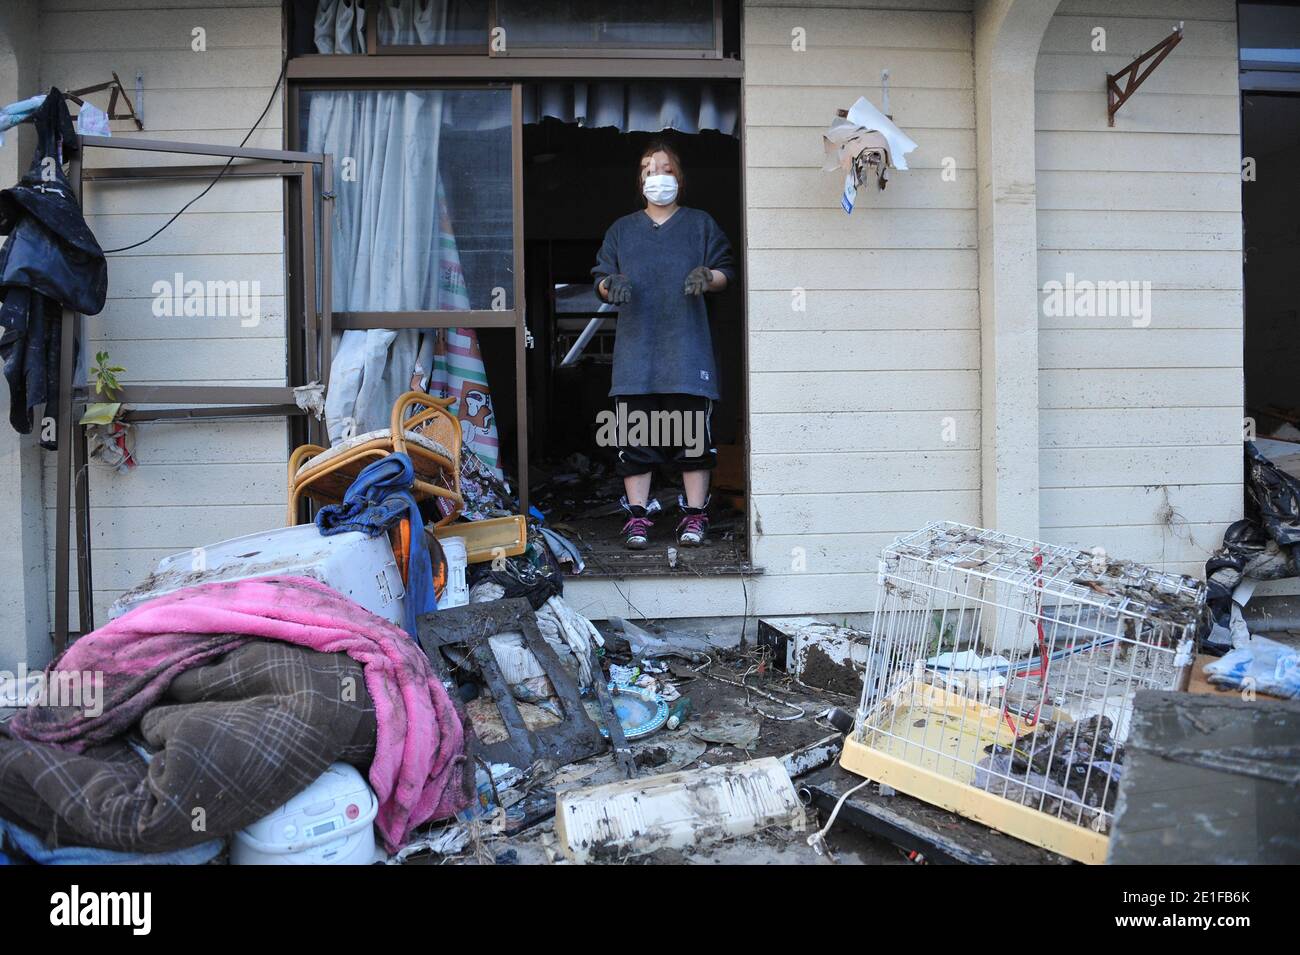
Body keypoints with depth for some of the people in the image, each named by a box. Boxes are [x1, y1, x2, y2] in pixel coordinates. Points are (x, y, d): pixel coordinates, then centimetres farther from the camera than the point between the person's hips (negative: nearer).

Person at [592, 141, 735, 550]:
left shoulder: (701, 224, 14)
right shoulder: (621, 229, 19)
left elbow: (726, 272, 10)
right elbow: (600, 276, 14)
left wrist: (707, 277, -13)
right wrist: (610, 285, -9)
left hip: (687, 345, -1)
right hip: (635, 348, 2)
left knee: (691, 432, -3)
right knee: (636, 433, -2)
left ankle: (694, 515, 5)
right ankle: (637, 515, 3)